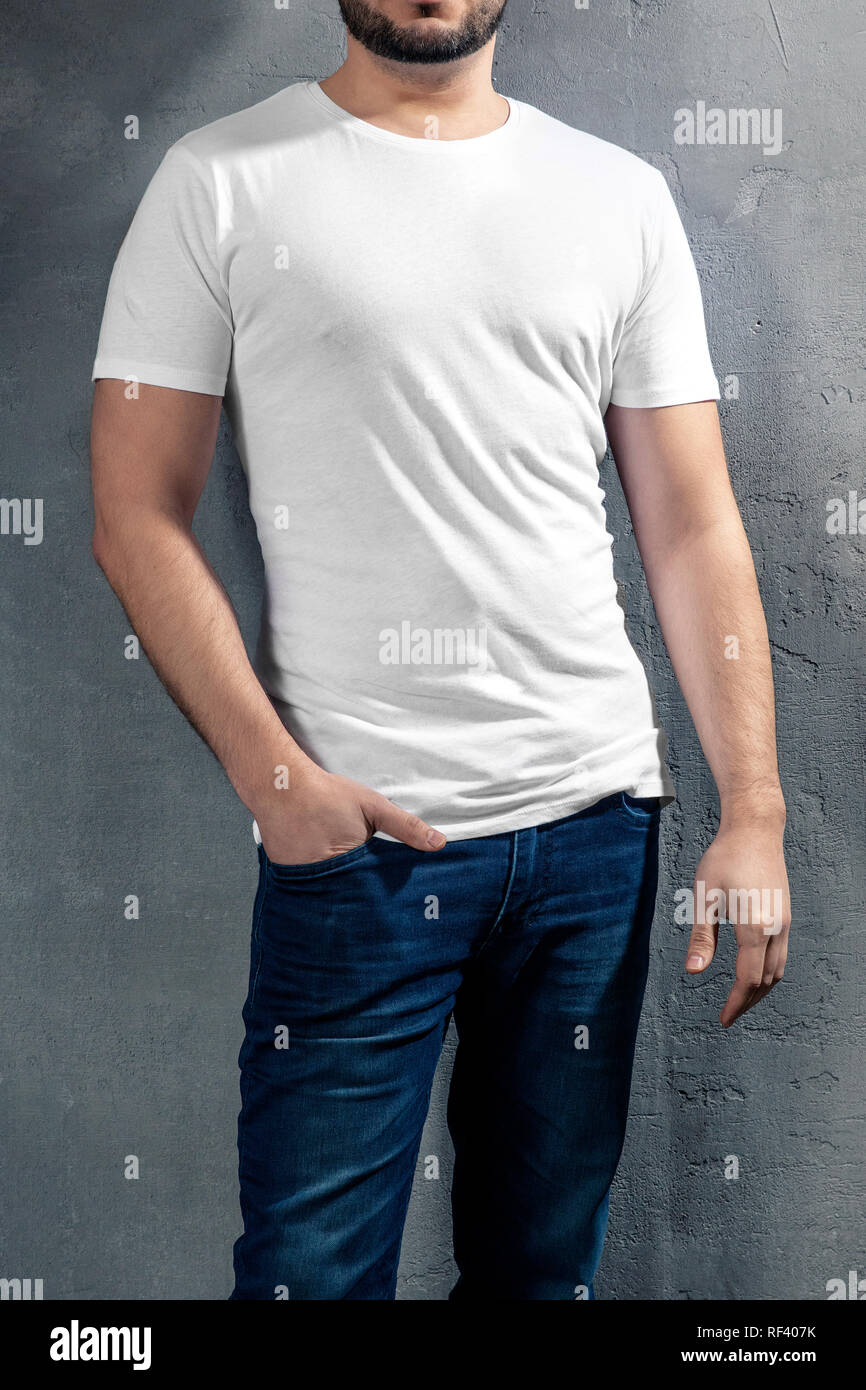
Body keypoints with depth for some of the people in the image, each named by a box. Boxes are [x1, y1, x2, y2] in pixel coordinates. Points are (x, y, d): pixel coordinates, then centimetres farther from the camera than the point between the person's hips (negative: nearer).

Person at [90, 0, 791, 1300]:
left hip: (596, 814, 3)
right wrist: (275, 775, -12)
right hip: (352, 825, -3)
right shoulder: (221, 181, 2)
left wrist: (754, 809, 0)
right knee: (314, 1259, 5)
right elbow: (139, 518, -2)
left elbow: (693, 526, 7)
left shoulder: (623, 196, 10)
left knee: (546, 1257, 15)